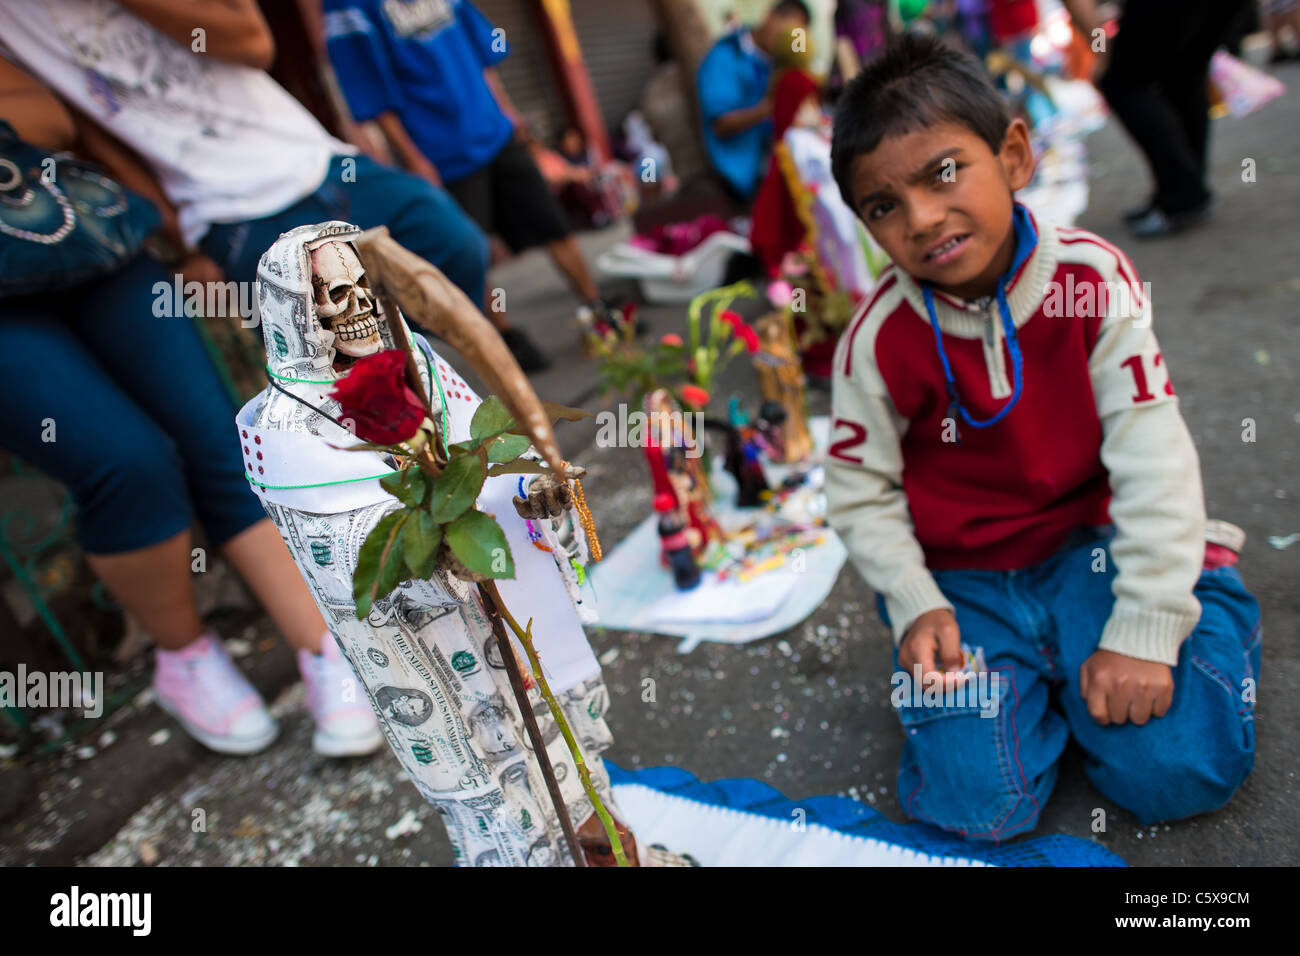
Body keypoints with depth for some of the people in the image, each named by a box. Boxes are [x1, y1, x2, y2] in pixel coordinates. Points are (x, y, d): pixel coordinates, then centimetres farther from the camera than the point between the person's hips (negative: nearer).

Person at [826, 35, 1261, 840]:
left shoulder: (1091, 277, -14)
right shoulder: (879, 339, -15)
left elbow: (1153, 456, -15)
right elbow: (861, 495, -5)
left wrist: (1144, 632, -18)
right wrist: (917, 609, -16)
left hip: (1086, 547, 1)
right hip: (961, 582, 0)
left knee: (1185, 769, -10)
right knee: (978, 804, -14)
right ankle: (1040, 672, 17)